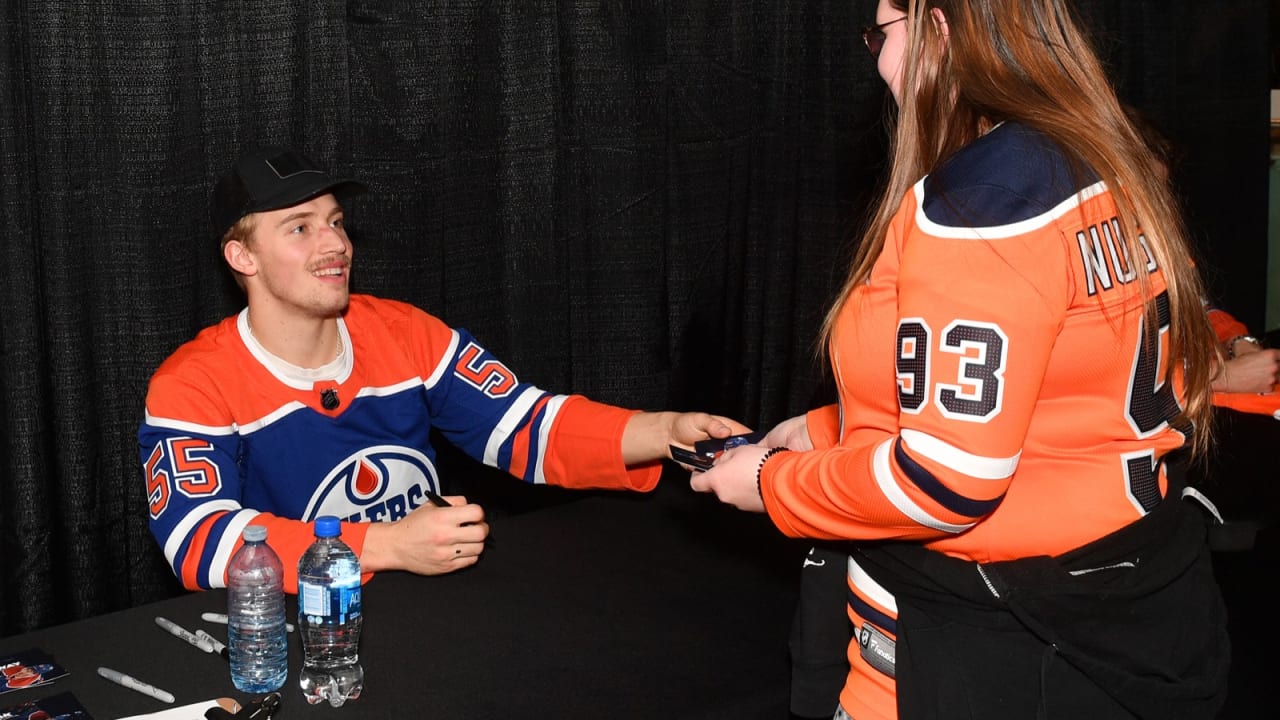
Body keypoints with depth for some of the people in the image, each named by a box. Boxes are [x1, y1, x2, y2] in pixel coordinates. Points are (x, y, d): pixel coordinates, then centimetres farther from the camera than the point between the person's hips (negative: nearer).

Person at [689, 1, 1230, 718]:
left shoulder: (981, 195, -22)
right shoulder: (1110, 174, 5)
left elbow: (948, 479, -25)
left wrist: (772, 484, -8)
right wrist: (829, 430, 15)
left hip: (993, 656, -8)